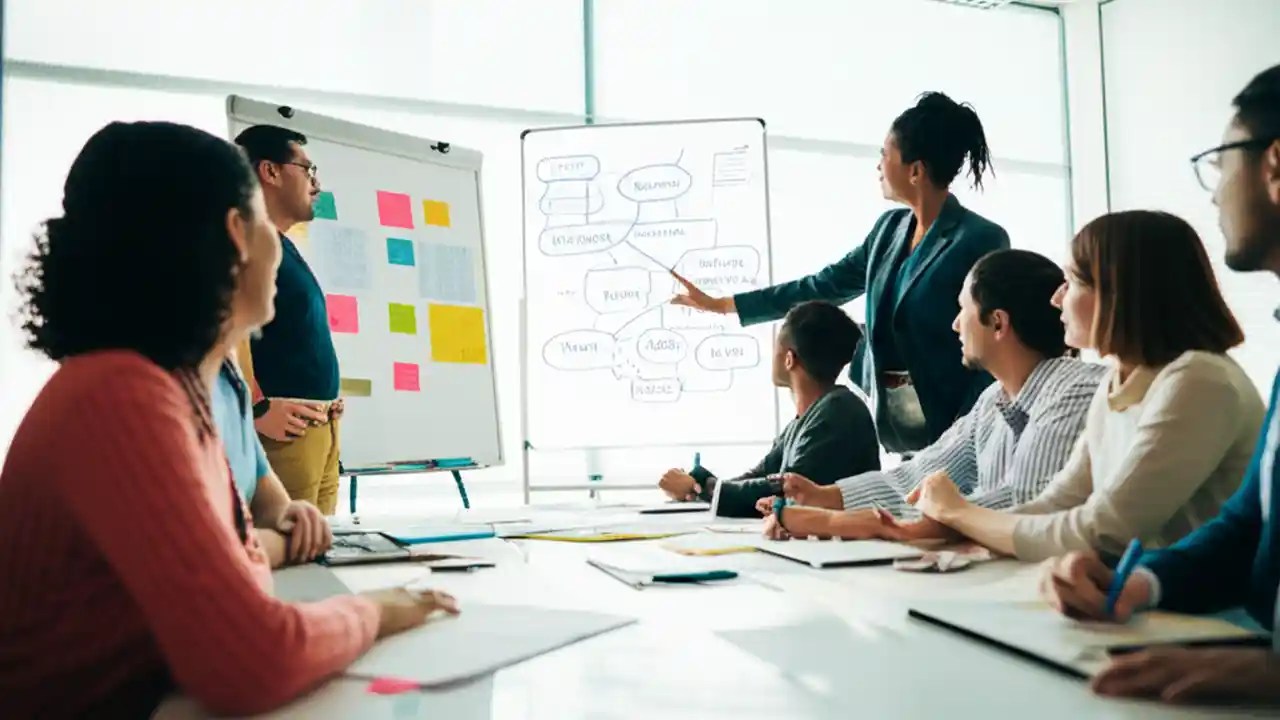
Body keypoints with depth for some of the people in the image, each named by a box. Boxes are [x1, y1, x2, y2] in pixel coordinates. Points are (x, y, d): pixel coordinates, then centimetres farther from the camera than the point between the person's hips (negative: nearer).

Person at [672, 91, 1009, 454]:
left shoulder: (981, 240, -13)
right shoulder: (891, 228, 9)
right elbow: (824, 286, 14)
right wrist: (720, 304, 15)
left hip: (946, 424, -6)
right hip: (892, 420, 7)